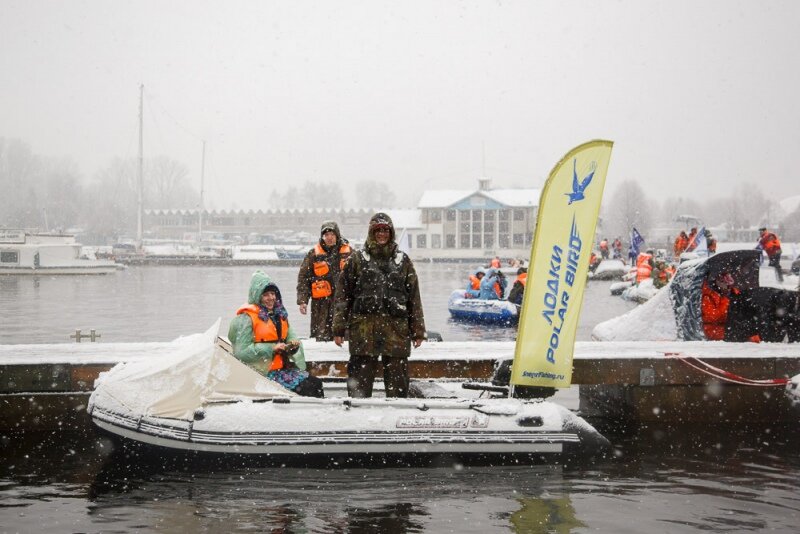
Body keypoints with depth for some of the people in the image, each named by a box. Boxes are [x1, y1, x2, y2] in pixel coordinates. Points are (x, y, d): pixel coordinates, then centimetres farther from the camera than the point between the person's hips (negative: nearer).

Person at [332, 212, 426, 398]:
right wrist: (339, 327, -1)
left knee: (397, 376, 3)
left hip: (396, 328, 2)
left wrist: (418, 330, 9)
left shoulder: (402, 260, 13)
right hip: (364, 326, -1)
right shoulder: (358, 259, 7)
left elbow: (414, 297, 13)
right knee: (361, 376, -2)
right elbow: (342, 294, 6)